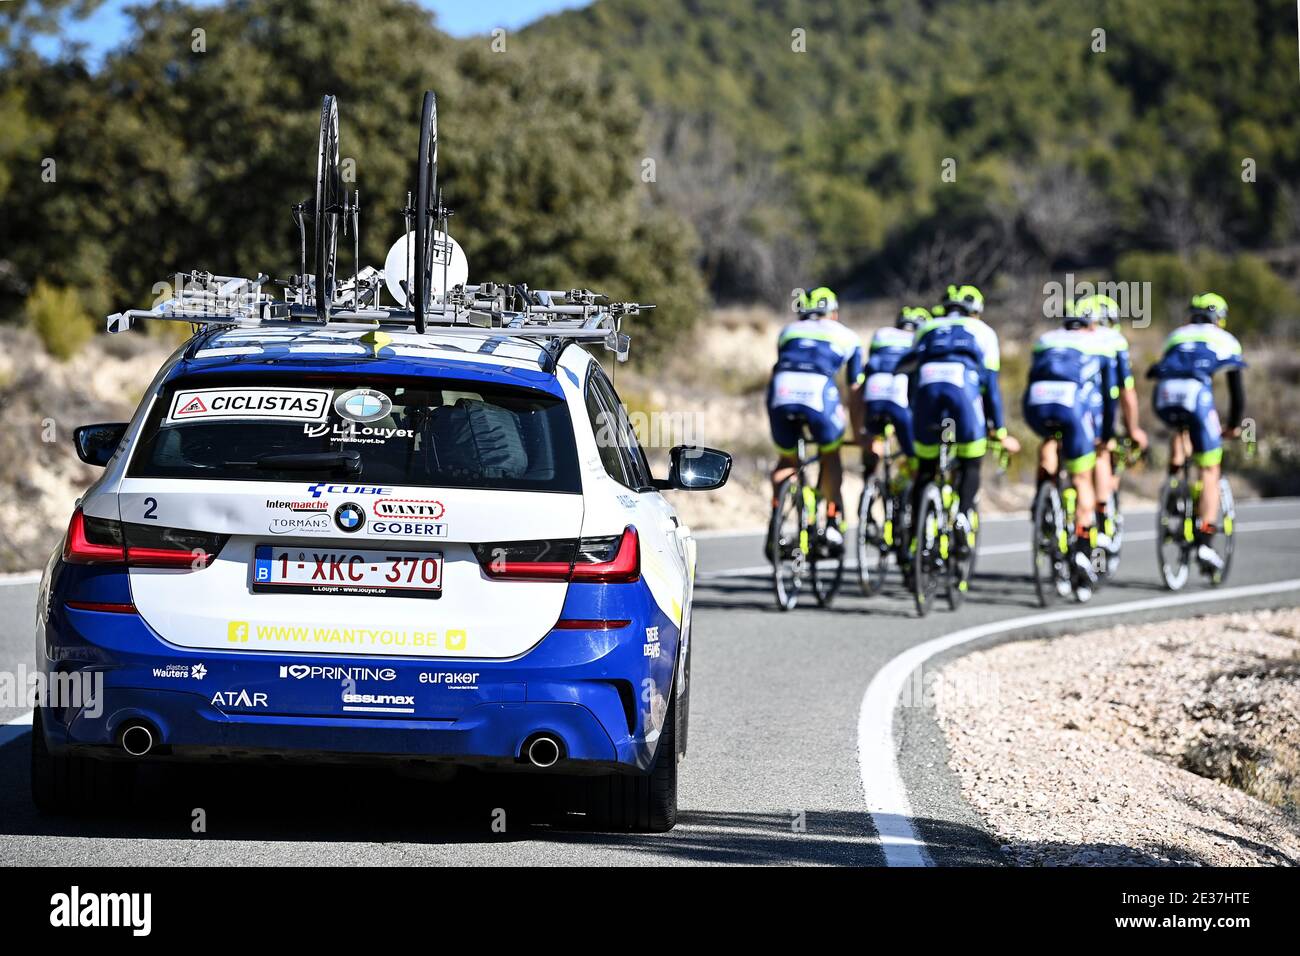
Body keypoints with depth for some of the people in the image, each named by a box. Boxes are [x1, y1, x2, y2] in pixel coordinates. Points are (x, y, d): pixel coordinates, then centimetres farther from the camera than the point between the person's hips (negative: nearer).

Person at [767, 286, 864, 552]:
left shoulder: (789, 331, 35)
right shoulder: (847, 337, 29)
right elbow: (855, 392, 29)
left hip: (781, 392, 2)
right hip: (820, 392, -2)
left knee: (787, 460, 23)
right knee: (831, 456, 22)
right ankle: (833, 522, 11)